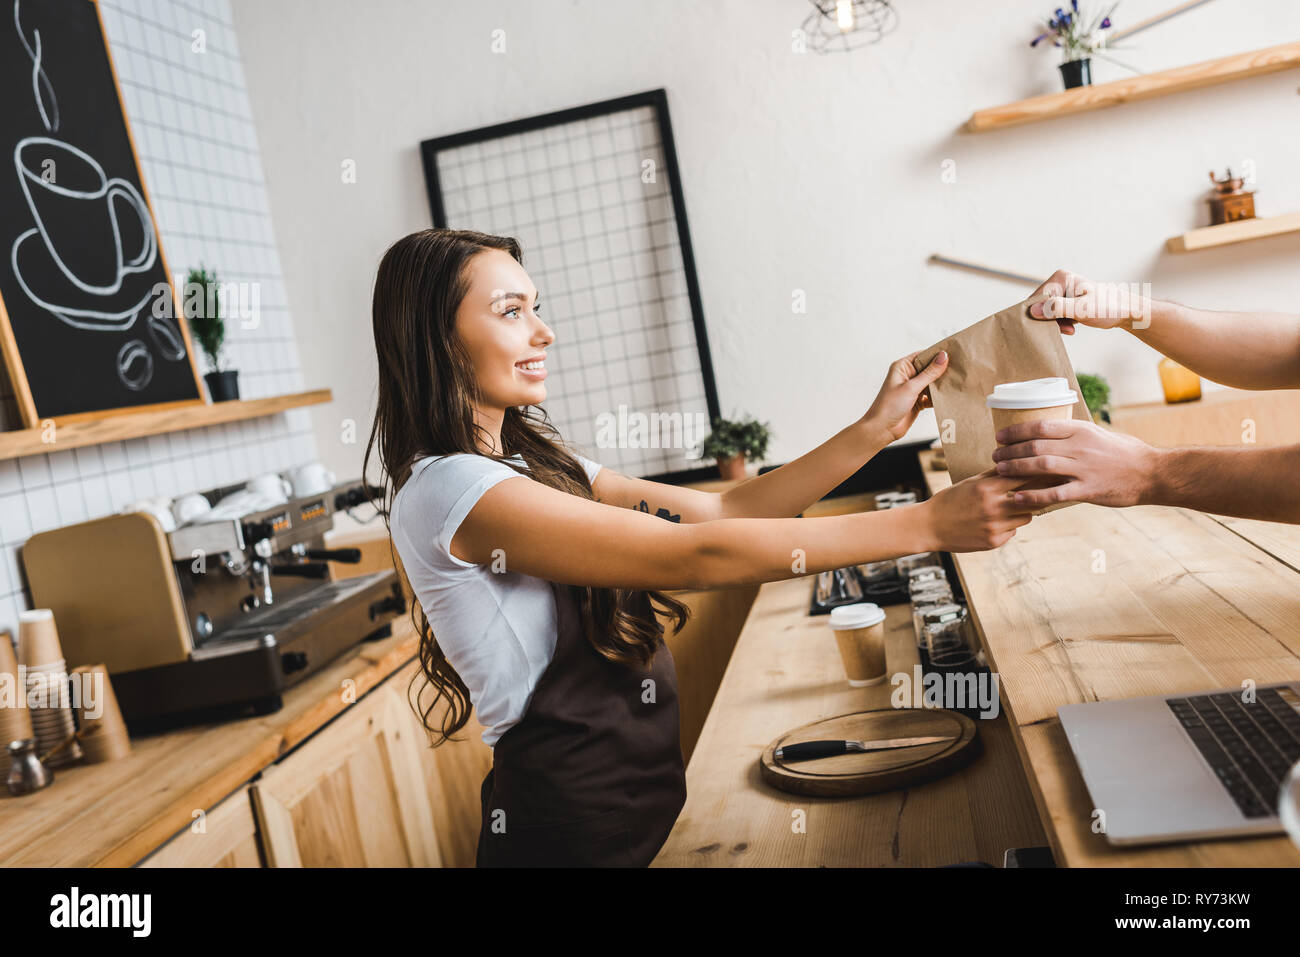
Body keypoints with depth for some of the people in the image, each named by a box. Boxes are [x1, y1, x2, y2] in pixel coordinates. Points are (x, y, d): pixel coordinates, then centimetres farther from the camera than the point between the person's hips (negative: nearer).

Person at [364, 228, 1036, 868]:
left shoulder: (537, 462, 7)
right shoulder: (444, 489, -21)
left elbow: (721, 510, 2)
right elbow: (694, 555, -26)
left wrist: (873, 431, -6)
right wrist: (926, 524, -24)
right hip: (574, 830, -8)